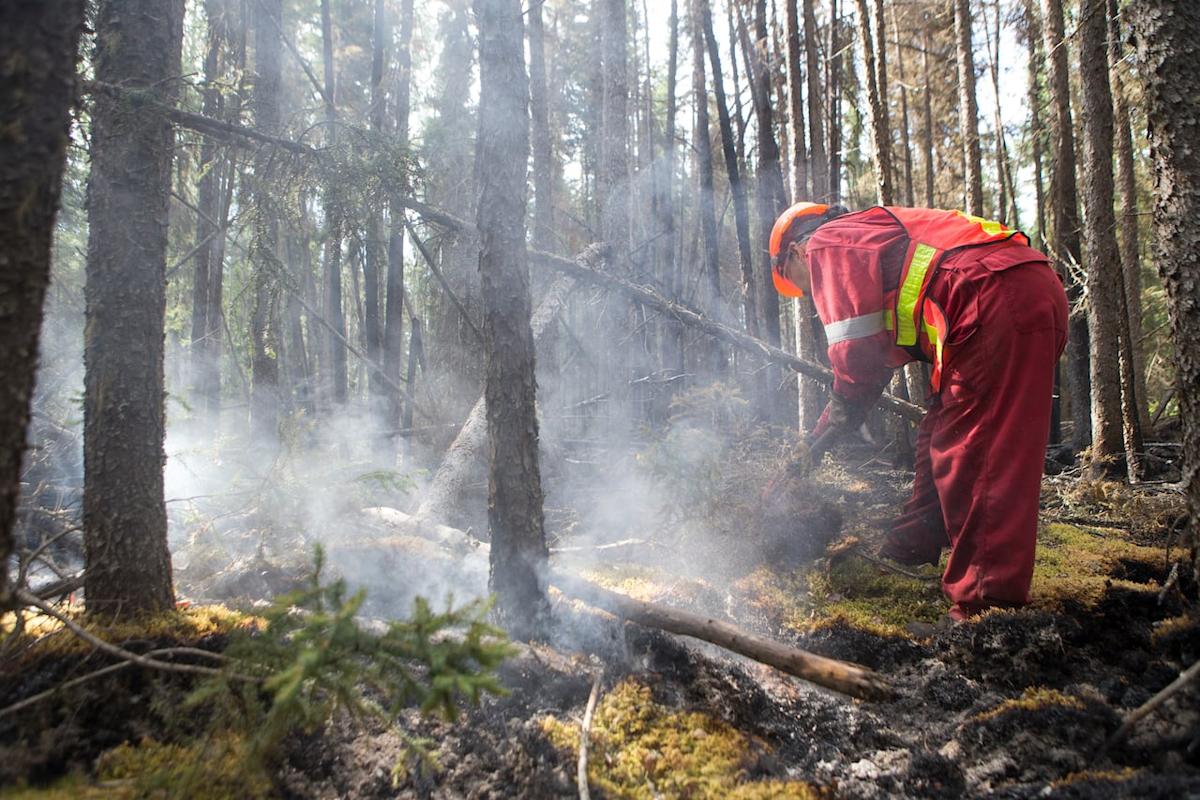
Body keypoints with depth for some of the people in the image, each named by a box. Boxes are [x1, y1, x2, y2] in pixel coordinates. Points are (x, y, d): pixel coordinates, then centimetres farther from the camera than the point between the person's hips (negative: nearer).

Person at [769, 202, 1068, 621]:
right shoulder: (869, 234, 34)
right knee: (942, 440, 17)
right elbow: (875, 351, 34)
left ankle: (989, 608, -12)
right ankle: (908, 551, 27)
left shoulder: (828, 244, 6)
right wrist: (825, 430, 33)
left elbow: (857, 349, -7)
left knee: (973, 459, -11)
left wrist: (837, 421, 11)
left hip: (998, 303, -10)